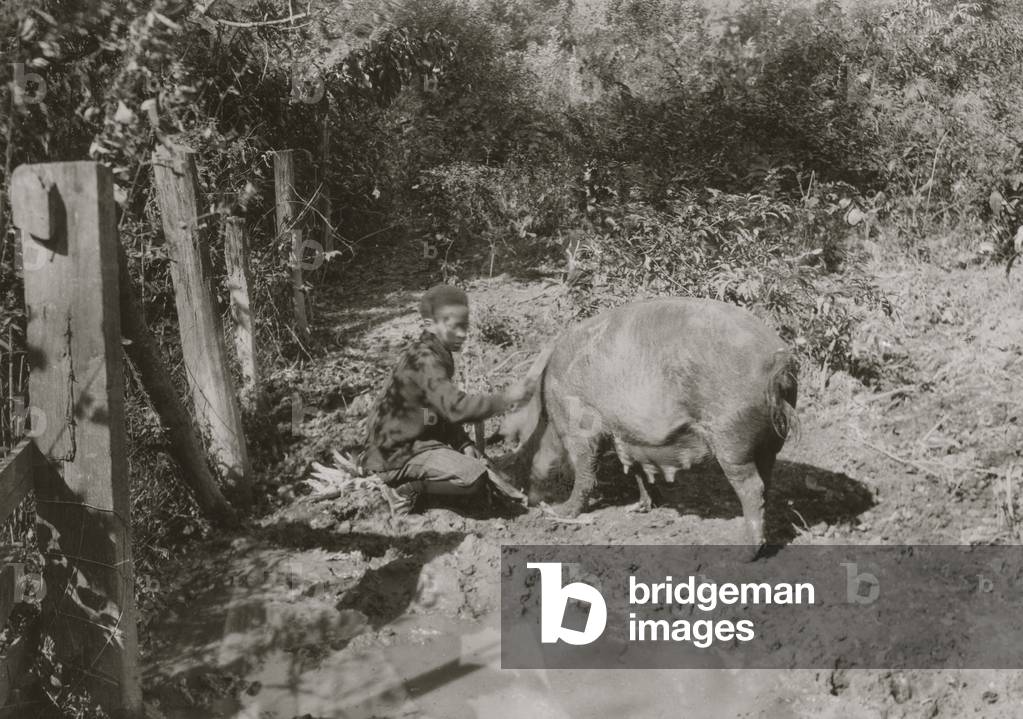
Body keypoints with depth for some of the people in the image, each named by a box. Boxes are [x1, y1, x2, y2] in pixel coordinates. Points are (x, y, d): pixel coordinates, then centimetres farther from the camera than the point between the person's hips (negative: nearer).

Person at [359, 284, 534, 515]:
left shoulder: (437, 354, 9)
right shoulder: (425, 361, -24)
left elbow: (445, 410, 17)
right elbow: (456, 408, -35)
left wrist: (463, 443, 4)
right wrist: (505, 398, -28)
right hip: (398, 453, -10)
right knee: (474, 477, -21)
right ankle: (404, 487, -8)